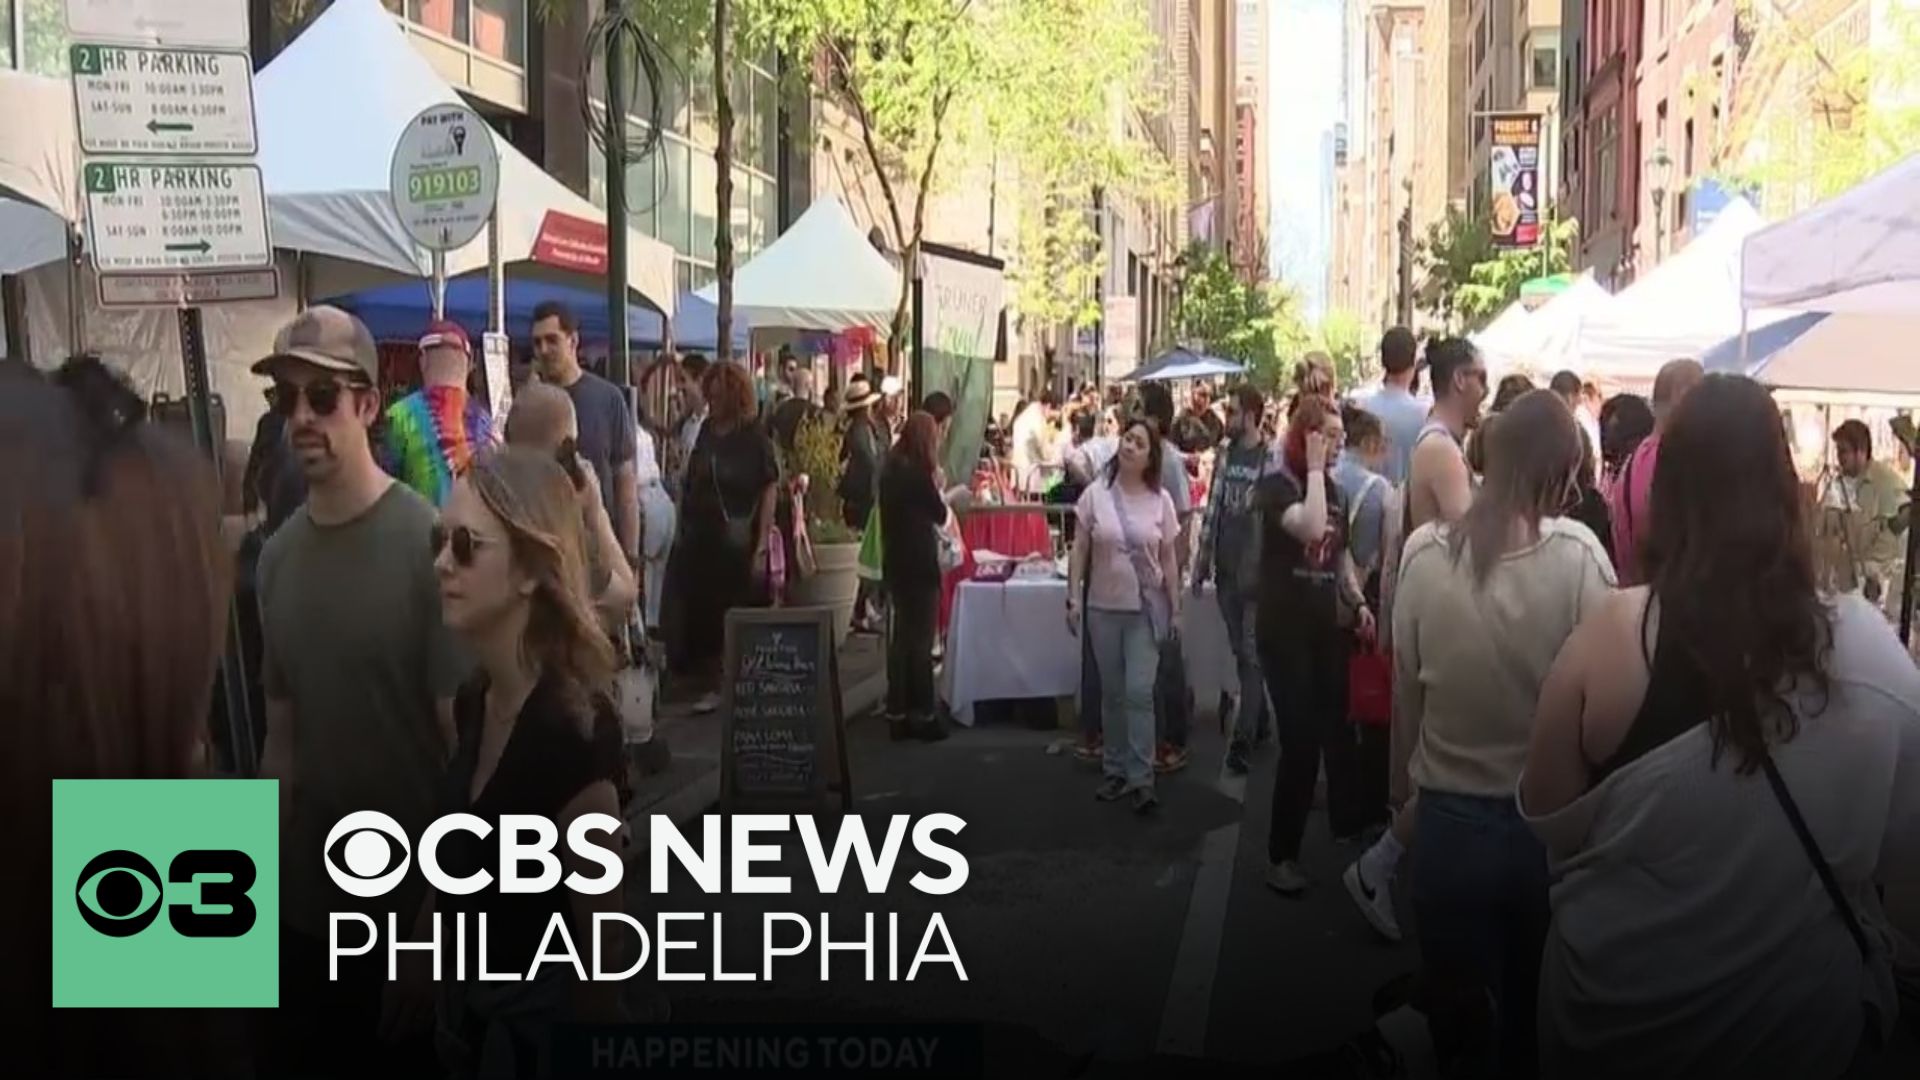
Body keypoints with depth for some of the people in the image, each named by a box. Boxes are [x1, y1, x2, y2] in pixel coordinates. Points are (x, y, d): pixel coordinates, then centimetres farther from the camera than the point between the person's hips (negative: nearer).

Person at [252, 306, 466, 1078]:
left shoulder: (427, 542, -17)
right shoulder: (277, 555, 1)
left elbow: (464, 735, -15)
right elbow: (281, 731, 7)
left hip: (419, 895, -5)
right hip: (309, 898, 5)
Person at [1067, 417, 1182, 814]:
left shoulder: (1161, 500, -2)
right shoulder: (1096, 494, -3)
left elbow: (1169, 557, 3)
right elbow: (1080, 550, 1)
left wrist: (1175, 607, 3)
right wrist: (1073, 597, -4)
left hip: (1146, 608, -1)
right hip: (1103, 606, 1)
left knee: (1139, 692, -8)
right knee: (1111, 692, 10)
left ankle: (1141, 778, -2)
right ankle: (1114, 770, 22)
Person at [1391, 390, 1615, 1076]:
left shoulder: (1424, 551, -13)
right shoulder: (1577, 553, -17)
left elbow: (1405, 686, -6)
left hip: (1448, 821, 0)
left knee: (1459, 1020, 20)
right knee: (1538, 1020, 24)